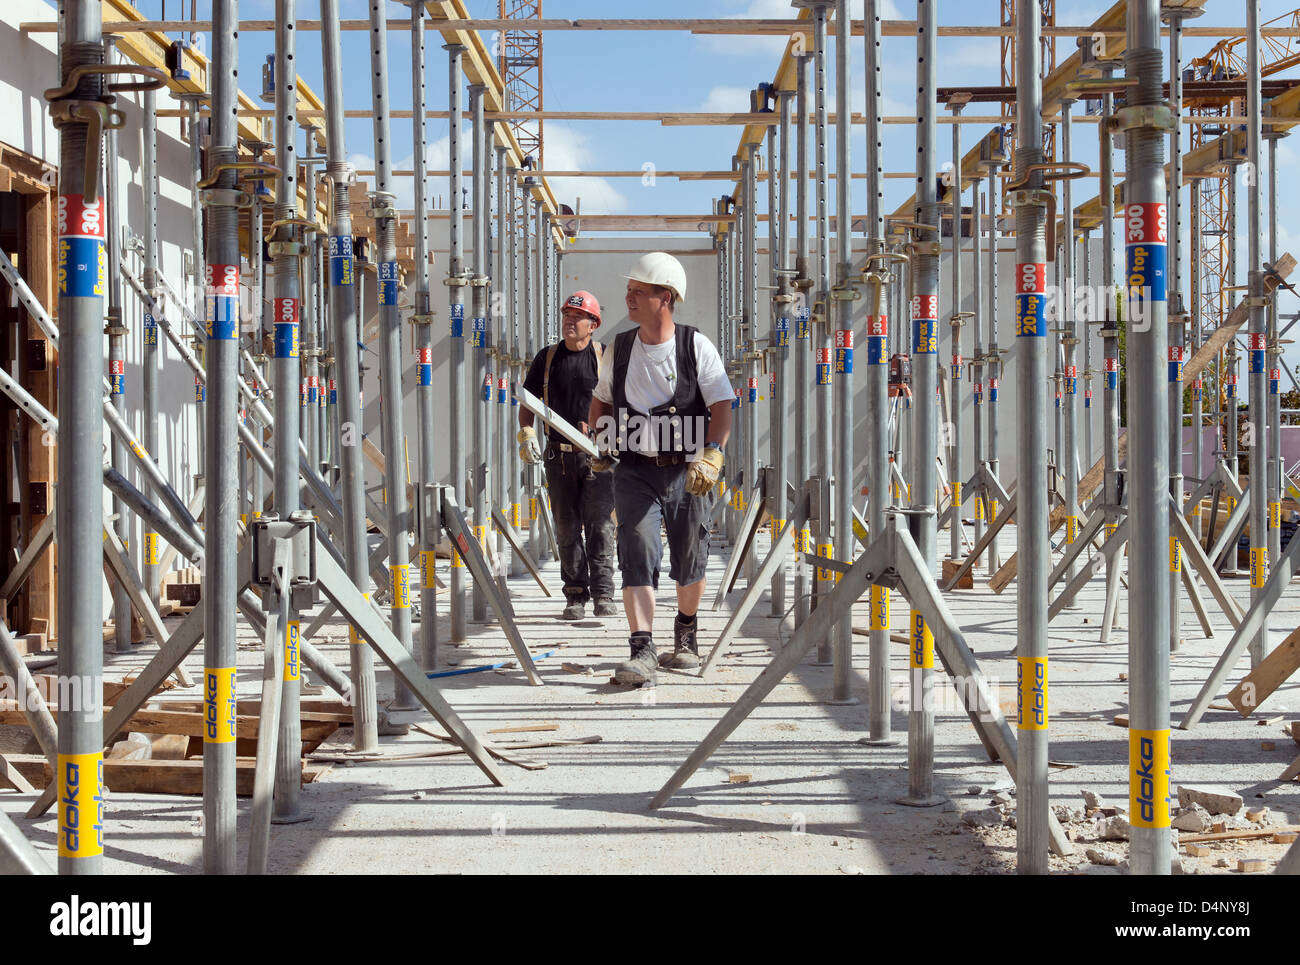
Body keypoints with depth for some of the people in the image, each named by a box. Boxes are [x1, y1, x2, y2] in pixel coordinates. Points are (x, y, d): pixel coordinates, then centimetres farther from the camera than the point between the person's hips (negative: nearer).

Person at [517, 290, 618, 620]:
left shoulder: (604, 357, 1)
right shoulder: (547, 358, 10)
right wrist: (526, 433, -1)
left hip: (597, 456, -3)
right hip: (559, 455, 3)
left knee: (600, 525, -7)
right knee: (567, 529, 5)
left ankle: (603, 595, -4)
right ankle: (576, 596, 11)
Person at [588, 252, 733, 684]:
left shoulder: (697, 346, -4)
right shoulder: (618, 349, 6)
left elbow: (722, 407, -9)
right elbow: (601, 400, 23)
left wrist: (711, 455, -22)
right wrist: (600, 446, 17)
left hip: (688, 471, -1)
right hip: (635, 470, 1)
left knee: (689, 561, 10)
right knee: (637, 553, -14)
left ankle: (685, 634, 34)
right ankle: (642, 651, -20)